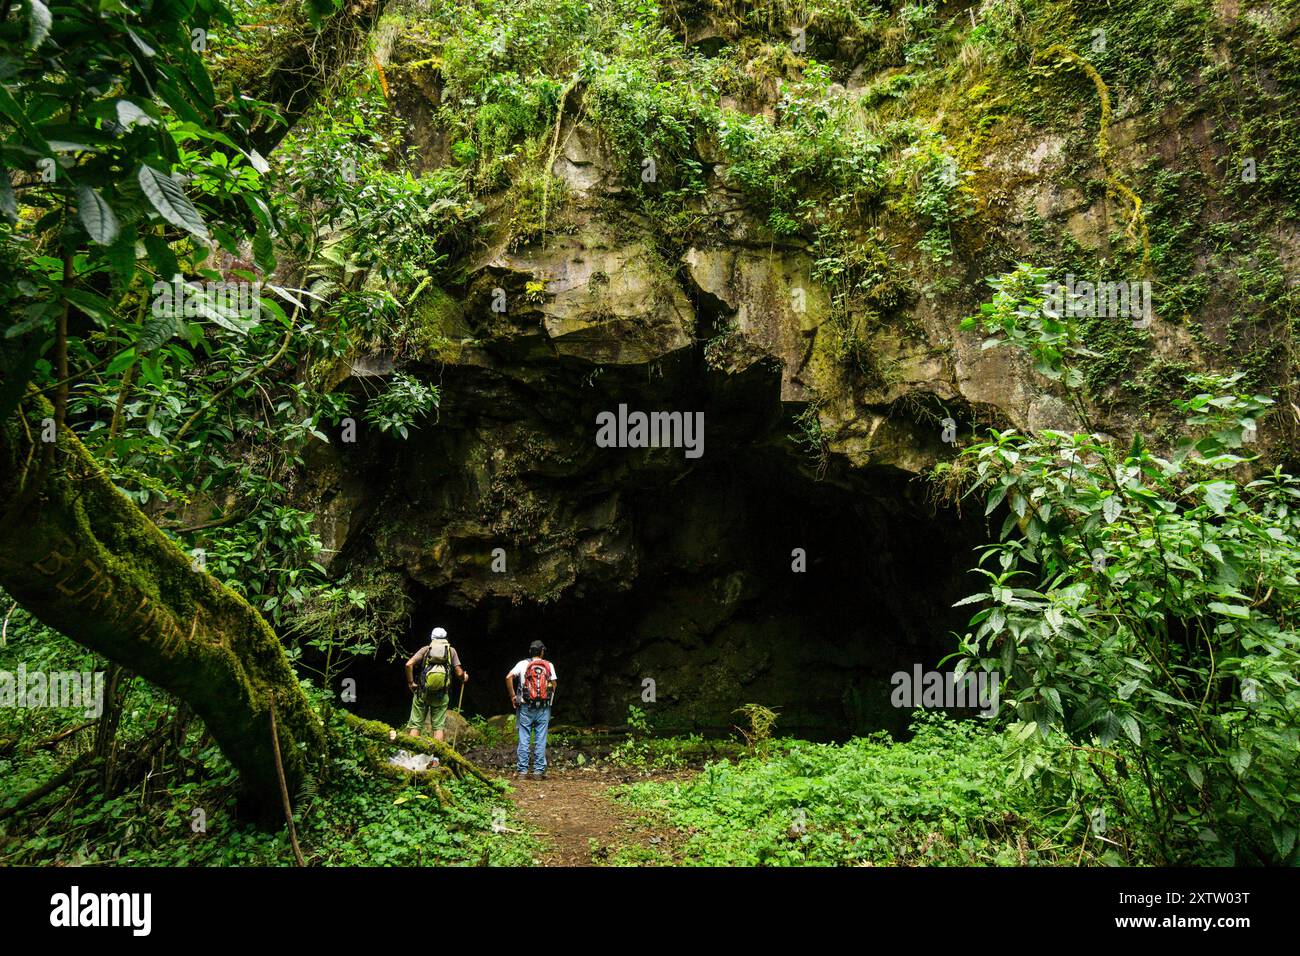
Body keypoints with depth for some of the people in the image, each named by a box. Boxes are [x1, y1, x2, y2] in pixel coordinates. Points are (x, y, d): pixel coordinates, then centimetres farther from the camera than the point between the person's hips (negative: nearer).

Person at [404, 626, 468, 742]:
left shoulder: (426, 649, 9)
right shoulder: (451, 650, 9)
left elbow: (409, 664, -4)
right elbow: (459, 673, 1)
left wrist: (410, 682, 6)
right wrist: (464, 678, 22)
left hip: (422, 692, 0)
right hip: (442, 695, 0)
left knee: (415, 724, 6)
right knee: (439, 726, 6)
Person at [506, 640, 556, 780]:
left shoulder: (523, 664, 3)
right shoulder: (549, 665, 5)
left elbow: (509, 677, -8)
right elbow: (554, 684, 0)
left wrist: (512, 696, 0)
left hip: (526, 707, 0)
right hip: (544, 708, 0)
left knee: (524, 739, 4)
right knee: (541, 739, 4)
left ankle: (522, 771, 5)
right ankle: (539, 771, 6)